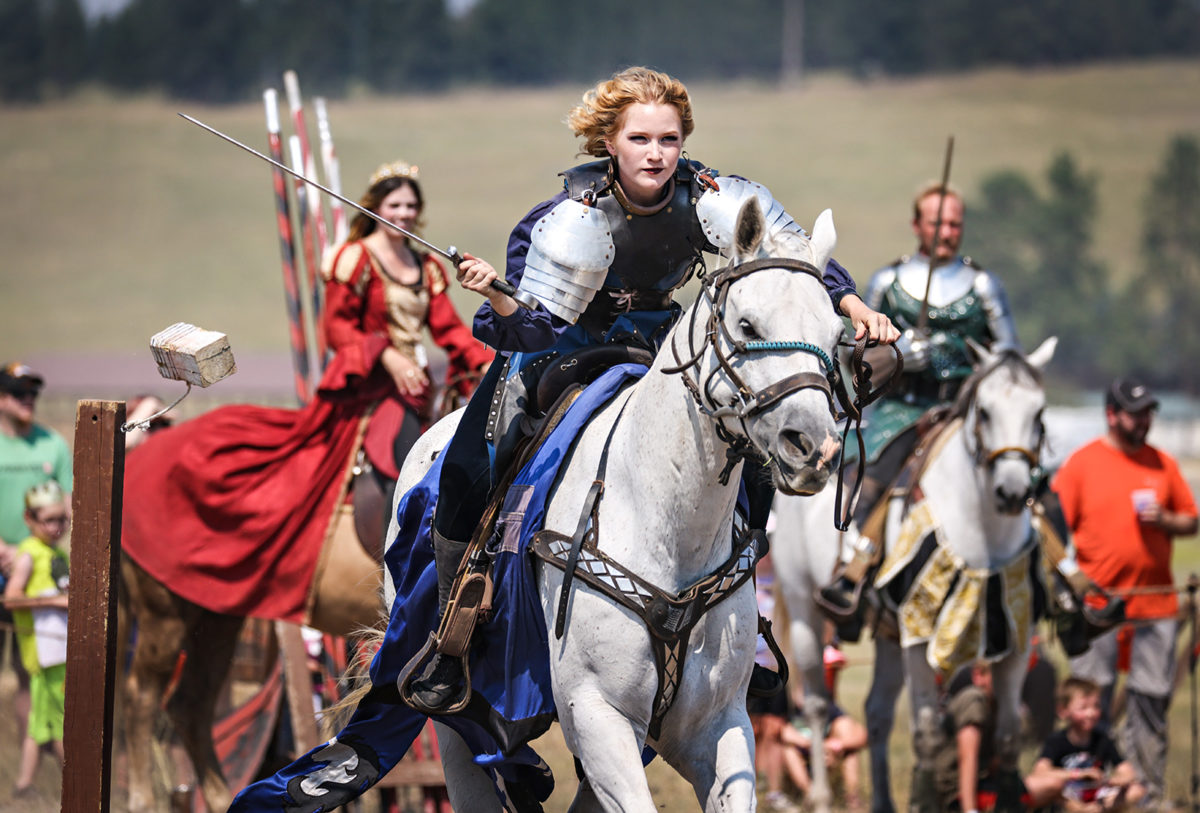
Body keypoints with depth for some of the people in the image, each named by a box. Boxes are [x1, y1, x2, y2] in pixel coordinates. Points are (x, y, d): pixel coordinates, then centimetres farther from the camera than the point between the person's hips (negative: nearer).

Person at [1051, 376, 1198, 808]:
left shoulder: (1163, 464, 11)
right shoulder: (1080, 463, 1)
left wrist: (1165, 521, -6)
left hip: (1155, 605, 3)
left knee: (1151, 700, 3)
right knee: (1091, 704, 0)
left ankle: (1150, 793, 8)